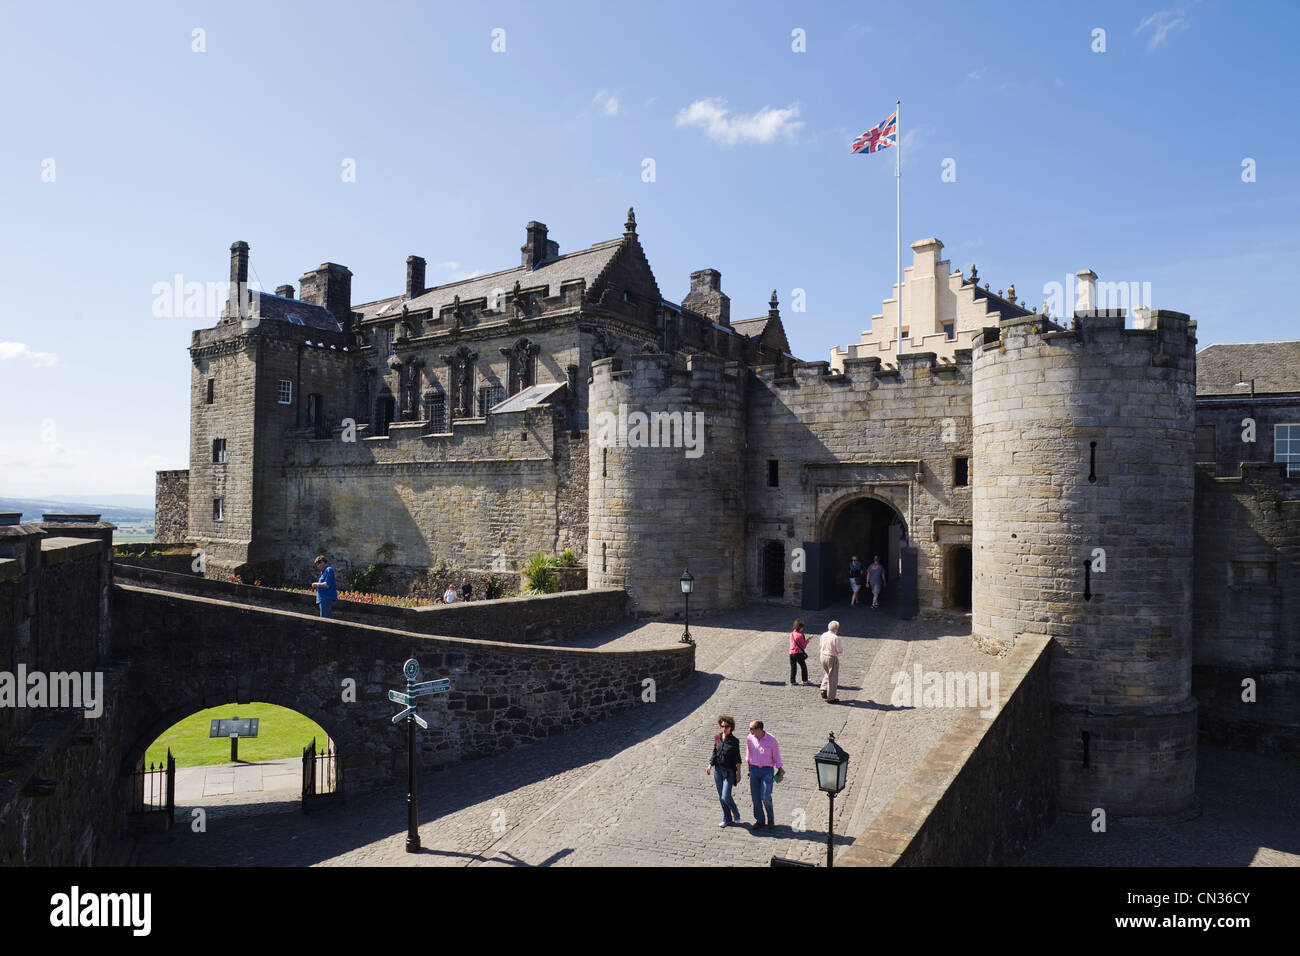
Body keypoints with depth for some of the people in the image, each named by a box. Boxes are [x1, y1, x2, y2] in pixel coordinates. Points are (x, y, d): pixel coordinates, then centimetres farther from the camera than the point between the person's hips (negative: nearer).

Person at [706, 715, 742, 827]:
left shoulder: (734, 741, -8)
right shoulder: (717, 738, 3)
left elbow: (737, 759, -4)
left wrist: (738, 773, -5)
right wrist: (710, 765, 3)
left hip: (729, 771, -4)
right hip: (717, 769, 5)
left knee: (726, 796, -12)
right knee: (721, 797, 9)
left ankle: (735, 812, 16)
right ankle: (727, 819, 23)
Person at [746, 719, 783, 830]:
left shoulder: (771, 740, -15)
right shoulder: (750, 738, -4)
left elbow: (776, 757, -3)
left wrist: (780, 773, 3)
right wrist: (749, 769, 18)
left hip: (767, 770, -4)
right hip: (754, 769, 4)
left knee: (765, 796, -11)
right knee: (755, 797, 3)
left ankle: (771, 818, 14)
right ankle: (760, 821, 18)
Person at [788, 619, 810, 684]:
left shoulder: (791, 634, 6)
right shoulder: (800, 635, -14)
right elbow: (804, 646, -9)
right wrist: (807, 640, 3)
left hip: (791, 653, 5)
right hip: (799, 653, -5)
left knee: (793, 667, 10)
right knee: (803, 666, 11)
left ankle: (792, 681, 9)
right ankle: (805, 680, 17)